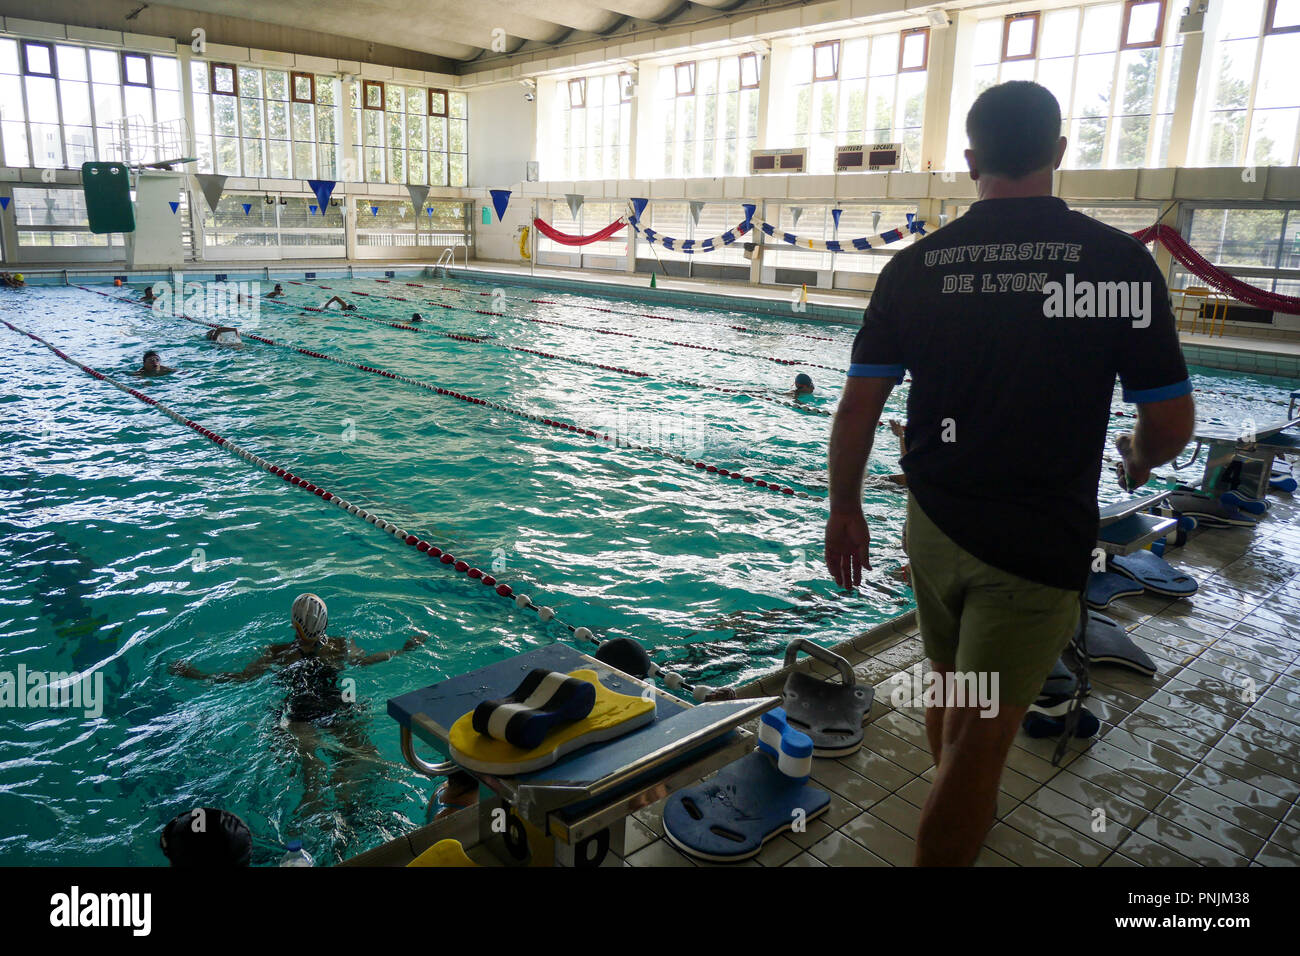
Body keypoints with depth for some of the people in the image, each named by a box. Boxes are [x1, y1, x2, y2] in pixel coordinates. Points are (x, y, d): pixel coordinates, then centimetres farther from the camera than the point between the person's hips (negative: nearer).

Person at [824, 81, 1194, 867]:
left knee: (951, 689, 25)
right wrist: (1143, 458, 17)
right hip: (1038, 543, -4)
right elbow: (1172, 423, -6)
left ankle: (966, 817, 49)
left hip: (933, 524, 4)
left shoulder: (914, 266, -3)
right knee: (980, 737, 5)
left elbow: (858, 406, -3)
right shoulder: (1121, 260, -9)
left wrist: (845, 509, 9)